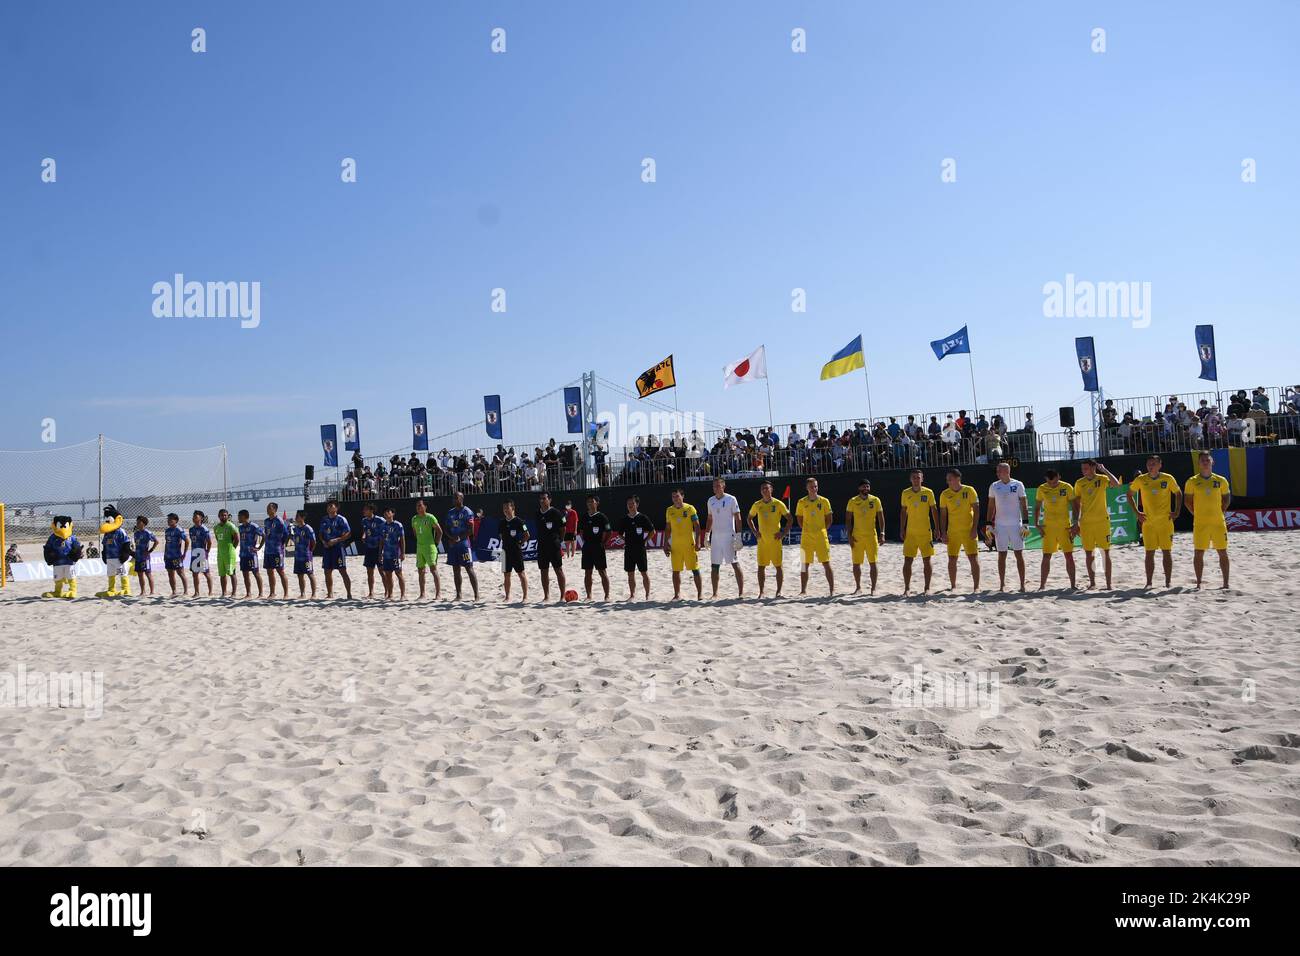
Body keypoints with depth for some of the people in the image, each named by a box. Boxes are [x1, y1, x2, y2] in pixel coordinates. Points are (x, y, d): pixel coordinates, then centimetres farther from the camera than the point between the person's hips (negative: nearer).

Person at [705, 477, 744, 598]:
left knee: (735, 564, -4)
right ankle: (715, 593, 14)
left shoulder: (731, 499, -5)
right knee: (714, 566, 6)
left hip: (728, 536, -5)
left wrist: (738, 536, -14)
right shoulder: (710, 501, 11)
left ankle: (741, 592, 0)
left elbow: (737, 518, -7)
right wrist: (706, 535, 15)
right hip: (715, 537, 5)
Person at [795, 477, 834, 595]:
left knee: (826, 563, -2)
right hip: (806, 537, 1)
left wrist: (823, 530, 2)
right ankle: (803, 590, 12)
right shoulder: (802, 502, 3)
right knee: (805, 564, 5)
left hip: (821, 536, -1)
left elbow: (829, 518, 7)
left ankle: (832, 589, 1)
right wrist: (806, 530, 6)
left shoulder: (824, 501, 1)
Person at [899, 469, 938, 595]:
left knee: (926, 560, 3)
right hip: (910, 533, 1)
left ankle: (927, 588, 12)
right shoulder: (905, 493, 4)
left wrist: (936, 528, -1)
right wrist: (902, 529, 5)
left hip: (926, 532, -1)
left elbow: (934, 510, 4)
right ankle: (907, 588, 5)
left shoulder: (928, 493, -1)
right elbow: (903, 511, 10)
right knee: (907, 560, -2)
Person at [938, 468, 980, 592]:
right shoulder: (945, 494, 2)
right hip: (952, 532, 3)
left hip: (969, 531, -2)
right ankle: (953, 586, 18)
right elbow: (943, 514, 6)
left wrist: (974, 529, -11)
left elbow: (976, 510, -4)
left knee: (973, 558, -4)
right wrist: (943, 533, 0)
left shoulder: (969, 490, -5)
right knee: (952, 560, 5)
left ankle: (976, 587, 2)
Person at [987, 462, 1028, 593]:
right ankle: (1002, 584, 10)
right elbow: (991, 507, 10)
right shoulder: (994, 486, 6)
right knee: (1001, 556, 4)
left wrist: (1025, 523, -7)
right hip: (1000, 525, 2)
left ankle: (1022, 584, 5)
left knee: (1019, 555, 0)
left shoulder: (1018, 485, 0)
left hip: (1016, 524, -2)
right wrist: (989, 524, 4)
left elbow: (1024, 505, 0)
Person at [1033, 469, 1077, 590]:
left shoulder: (1067, 487, -4)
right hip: (1048, 526, 1)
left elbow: (1074, 506, 0)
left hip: (1065, 526, -1)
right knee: (1046, 556, 1)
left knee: (1069, 555, 0)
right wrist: (1036, 524, 1)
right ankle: (1042, 585, 7)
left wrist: (1075, 524, -7)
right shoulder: (1042, 489, 1)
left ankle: (1073, 584, 7)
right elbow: (1037, 507, 10)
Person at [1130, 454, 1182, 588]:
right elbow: (1130, 495, 12)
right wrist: (1137, 512, 4)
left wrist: (1177, 512, 3)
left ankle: (1168, 582, 9)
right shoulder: (1141, 480, 0)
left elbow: (1178, 493, 12)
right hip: (1148, 522, 1)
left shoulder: (1168, 479, -2)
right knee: (1149, 553, 2)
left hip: (1165, 521, -1)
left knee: (1167, 551, 2)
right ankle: (1149, 582, 6)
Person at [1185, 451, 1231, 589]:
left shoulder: (1221, 480, 4)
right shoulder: (1192, 481, 0)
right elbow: (1187, 501, 6)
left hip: (1218, 522, 1)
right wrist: (1196, 514, 0)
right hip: (1200, 523, -1)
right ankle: (1198, 583, 8)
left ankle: (1226, 583, 11)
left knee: (1223, 553, 4)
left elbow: (1227, 499, 13)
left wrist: (1220, 512, 5)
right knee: (1198, 553, 0)